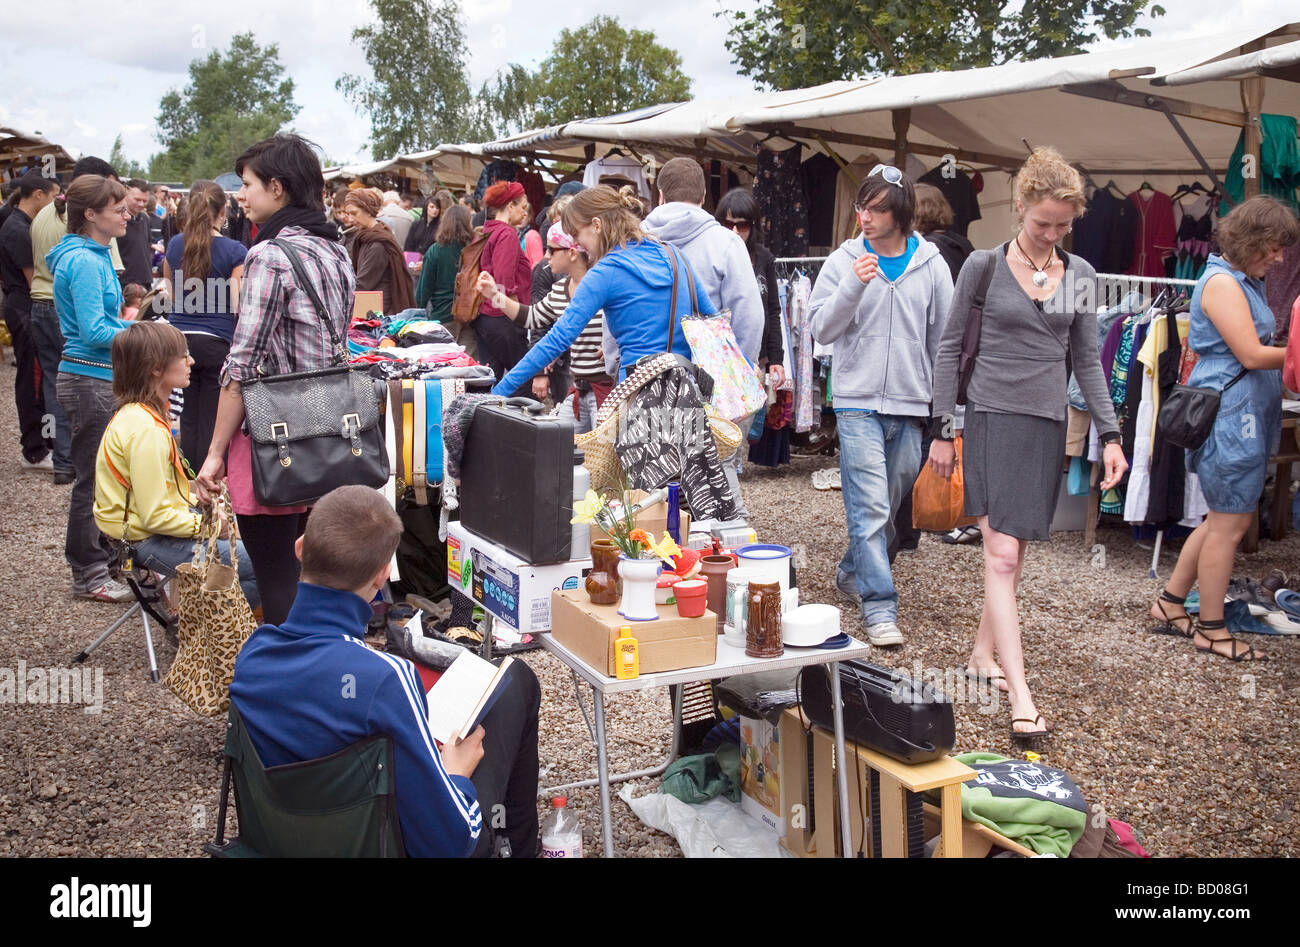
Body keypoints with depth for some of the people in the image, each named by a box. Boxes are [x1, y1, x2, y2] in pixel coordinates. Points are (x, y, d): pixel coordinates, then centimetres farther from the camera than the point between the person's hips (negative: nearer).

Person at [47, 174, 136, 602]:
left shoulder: (94, 256, 12)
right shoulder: (84, 262, -19)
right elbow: (95, 331, -22)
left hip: (101, 378, 10)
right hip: (90, 380, -10)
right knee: (93, 480, 1)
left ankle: (107, 556, 30)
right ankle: (89, 575, 13)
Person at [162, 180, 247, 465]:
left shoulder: (175, 245, 6)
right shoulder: (234, 251, -8)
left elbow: (170, 295, 16)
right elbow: (238, 305, -11)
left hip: (180, 339, 4)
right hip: (218, 342, -4)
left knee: (188, 421, 11)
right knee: (212, 422, 2)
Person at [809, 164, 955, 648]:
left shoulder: (931, 265, 5)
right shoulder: (844, 261, 1)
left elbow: (944, 339, 10)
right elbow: (821, 329, -3)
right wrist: (853, 287, -18)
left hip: (910, 408, 3)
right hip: (859, 403, -3)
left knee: (890, 506, 14)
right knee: (870, 507, -10)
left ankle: (853, 572, 36)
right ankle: (879, 607, -8)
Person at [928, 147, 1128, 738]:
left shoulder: (1080, 275, 10)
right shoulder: (984, 266, -2)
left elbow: (1086, 359, 14)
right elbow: (951, 349, 1)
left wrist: (1109, 434, 8)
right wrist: (941, 430, -2)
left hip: (1047, 425, 5)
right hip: (991, 419, -4)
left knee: (1015, 551, 10)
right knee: (1002, 555, -11)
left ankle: (983, 653, 28)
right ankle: (1020, 697, -13)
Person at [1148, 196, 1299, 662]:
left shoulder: (1248, 282, 17)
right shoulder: (1222, 282, -14)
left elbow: (1261, 348, 14)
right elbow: (1251, 354, -18)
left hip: (1246, 415, 10)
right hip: (1229, 413, -10)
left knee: (1225, 520, 15)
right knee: (1229, 526, -2)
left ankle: (1170, 602, 25)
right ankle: (1211, 630, 10)